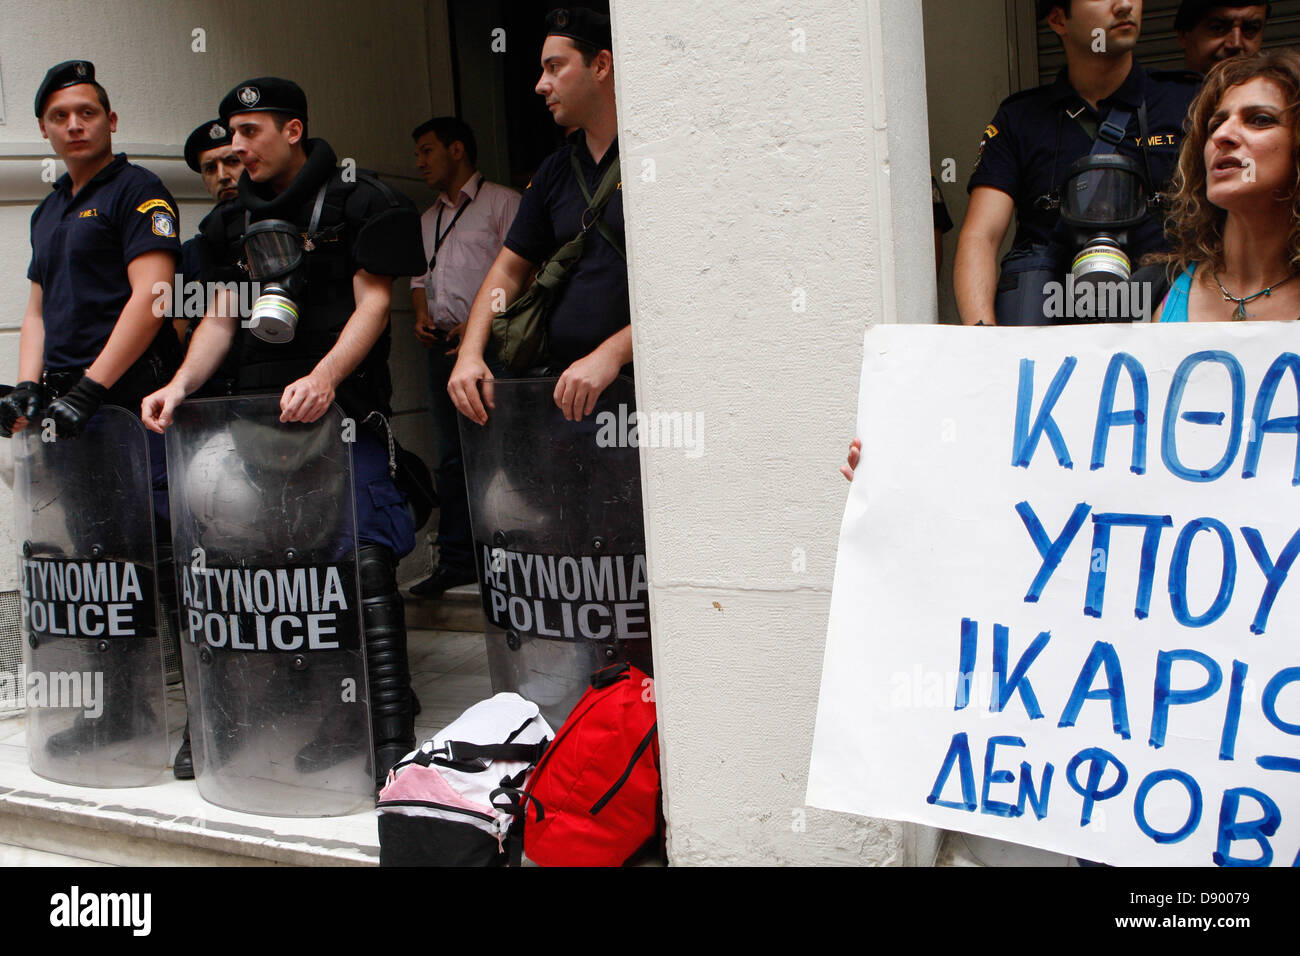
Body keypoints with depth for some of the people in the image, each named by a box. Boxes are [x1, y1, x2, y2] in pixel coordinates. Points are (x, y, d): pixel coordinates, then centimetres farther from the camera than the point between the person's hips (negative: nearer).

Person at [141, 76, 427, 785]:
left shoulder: (356, 202, 2)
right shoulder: (232, 222, 19)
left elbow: (373, 302, -5)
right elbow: (219, 319, 17)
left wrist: (323, 378, -21)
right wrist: (182, 383, -2)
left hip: (344, 409, -6)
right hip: (258, 413, 6)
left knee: (363, 561, -16)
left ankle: (391, 732, -16)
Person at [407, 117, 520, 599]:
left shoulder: (502, 203, 0)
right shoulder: (428, 221, 22)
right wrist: (422, 315, 5)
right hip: (444, 345, 7)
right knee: (452, 459, 8)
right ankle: (456, 558, 13)